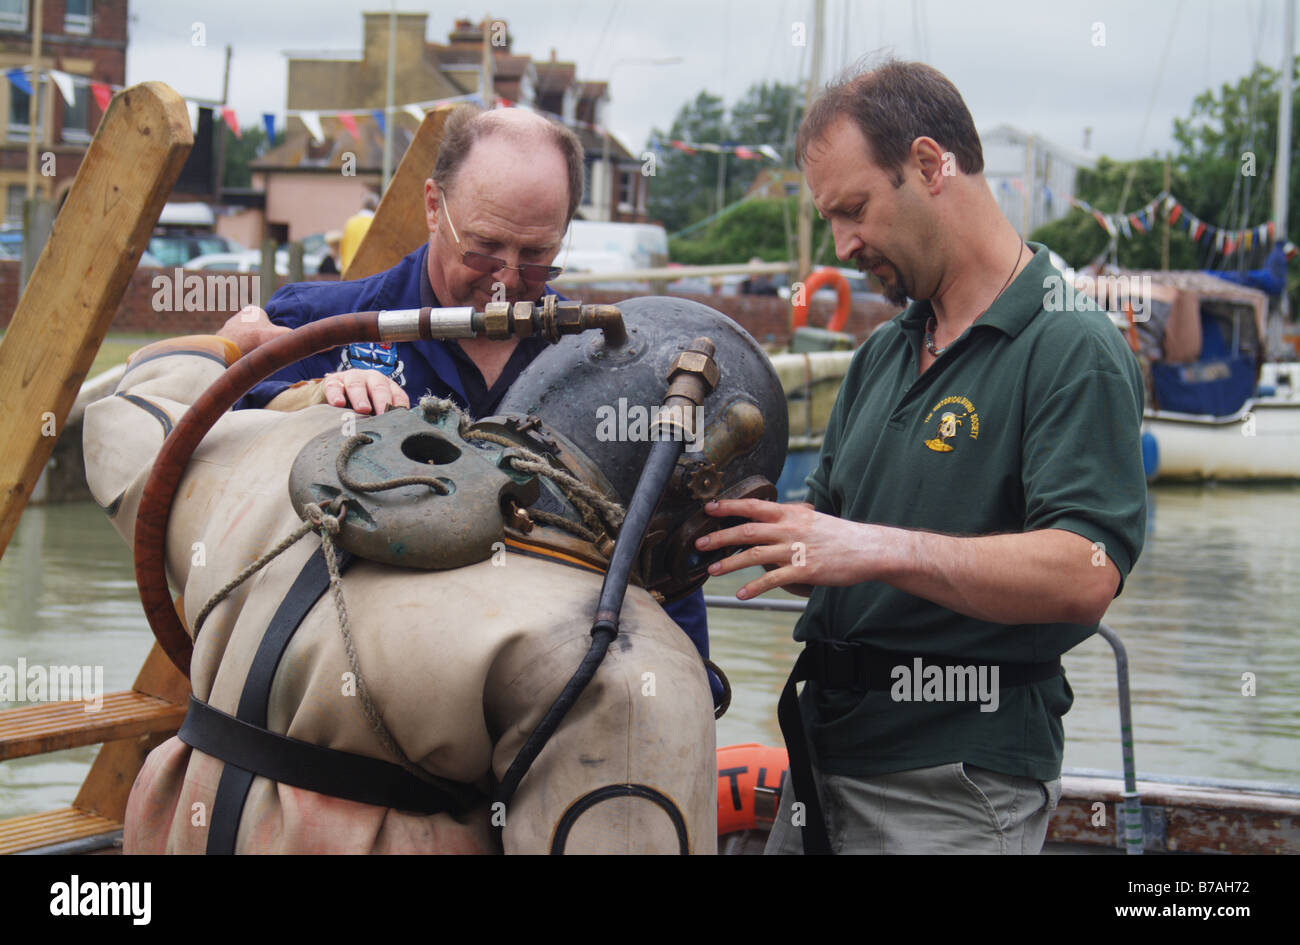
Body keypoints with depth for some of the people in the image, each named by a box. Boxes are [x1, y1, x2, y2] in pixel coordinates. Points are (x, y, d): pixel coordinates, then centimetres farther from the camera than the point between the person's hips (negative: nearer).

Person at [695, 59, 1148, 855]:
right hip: (830, 753, 8)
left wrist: (880, 549, -27)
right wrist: (759, 523, -3)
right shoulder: (881, 357, 16)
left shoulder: (1073, 348, -12)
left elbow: (1086, 575, -23)